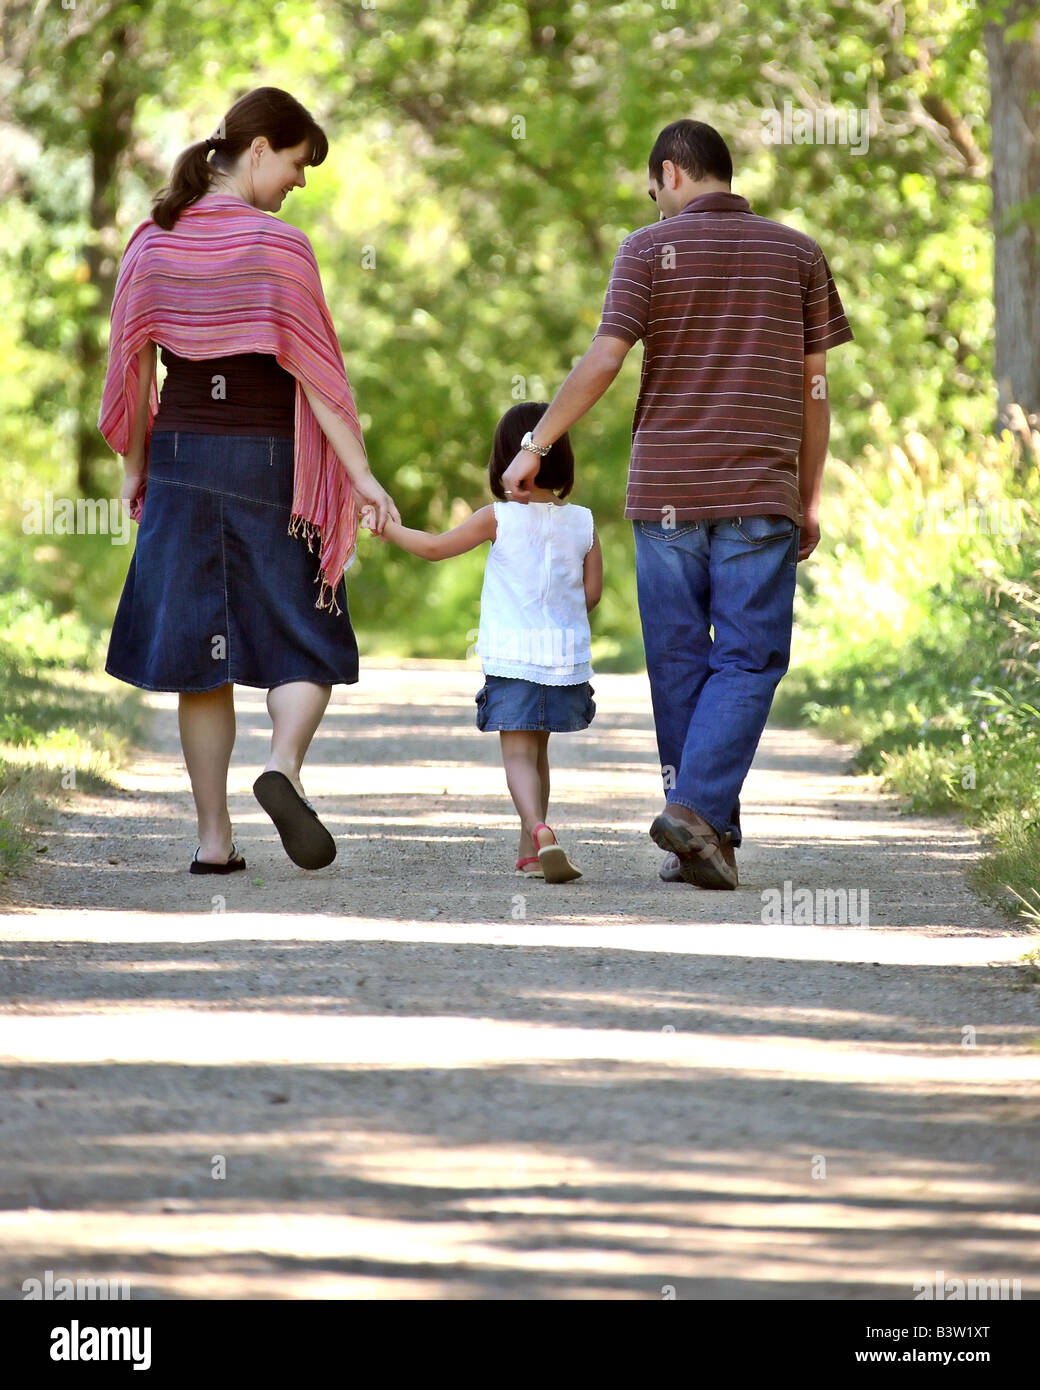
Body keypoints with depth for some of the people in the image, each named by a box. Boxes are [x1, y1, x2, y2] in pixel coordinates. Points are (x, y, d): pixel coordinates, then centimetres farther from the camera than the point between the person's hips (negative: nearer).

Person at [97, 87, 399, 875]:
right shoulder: (278, 248, -11)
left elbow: (134, 365, 8)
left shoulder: (155, 244, 3)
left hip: (182, 455, 4)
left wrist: (135, 468, 18)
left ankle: (214, 837, 6)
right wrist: (362, 474, -10)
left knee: (201, 657, 8)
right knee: (306, 642, 6)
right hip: (269, 456, -4)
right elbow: (314, 373, -13)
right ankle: (284, 765, -23)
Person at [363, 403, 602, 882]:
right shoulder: (582, 523, 2)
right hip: (567, 654, 4)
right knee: (537, 750, 19)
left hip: (513, 656, -4)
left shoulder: (499, 518, -6)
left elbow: (436, 547, 0)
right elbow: (592, 592, 5)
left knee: (518, 753, -7)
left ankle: (540, 831, -31)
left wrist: (389, 528, 14)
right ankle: (530, 850, 26)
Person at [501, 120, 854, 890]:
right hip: (760, 493, 0)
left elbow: (603, 360, -9)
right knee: (748, 660, 0)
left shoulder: (651, 249, 0)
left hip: (664, 492, 0)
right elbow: (813, 385, 8)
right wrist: (810, 499, 14)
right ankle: (697, 808, -18)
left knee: (679, 662, 8)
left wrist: (533, 447, -1)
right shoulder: (797, 253, 8)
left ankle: (705, 835, 11)